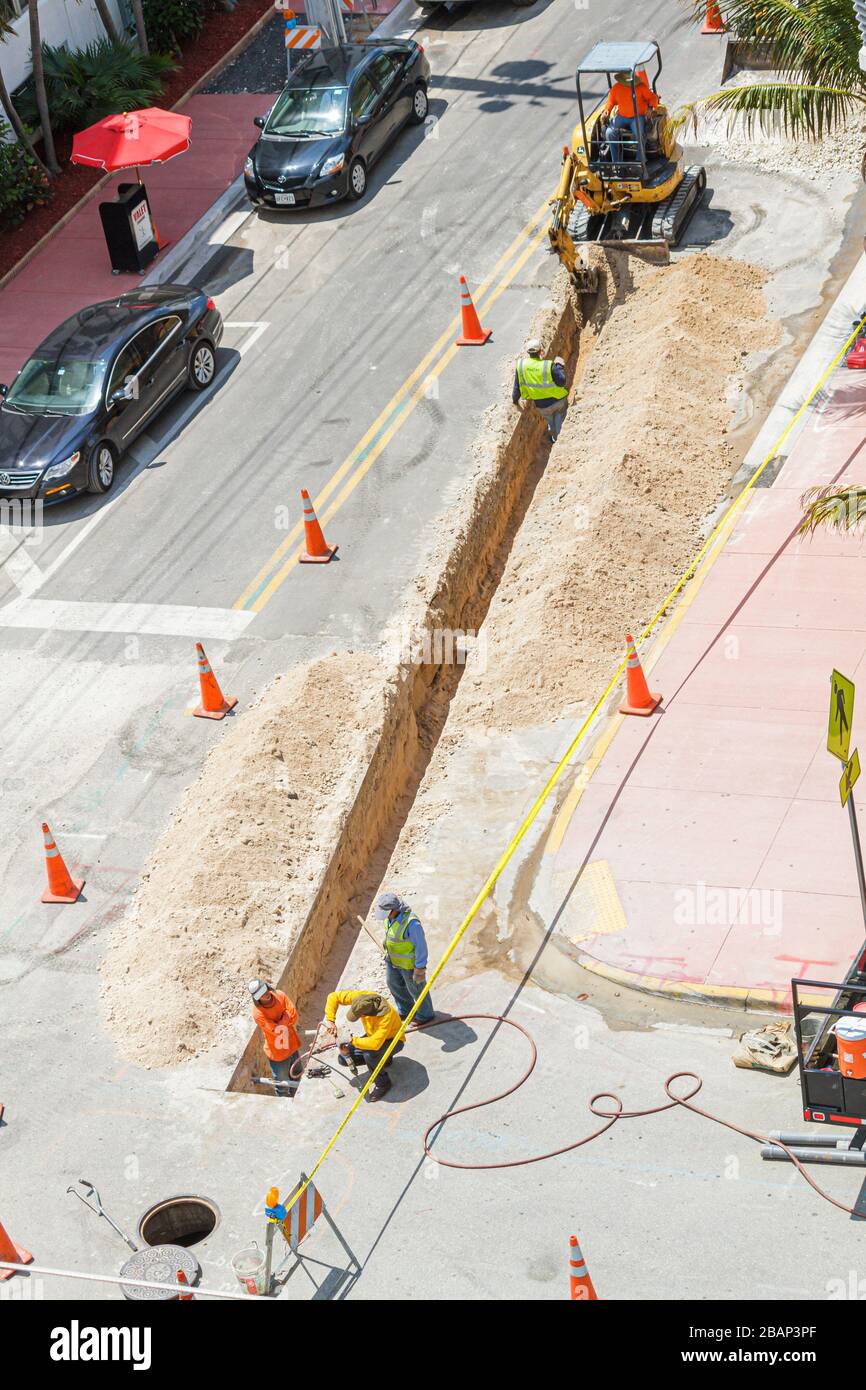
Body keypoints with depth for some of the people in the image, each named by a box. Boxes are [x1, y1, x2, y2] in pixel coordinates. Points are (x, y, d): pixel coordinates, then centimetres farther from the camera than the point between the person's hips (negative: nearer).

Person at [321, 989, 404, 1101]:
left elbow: (375, 1044, -49)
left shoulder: (386, 1016, -41)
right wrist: (330, 1021, -26)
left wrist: (352, 1042, -36)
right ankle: (383, 1060, 15)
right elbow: (334, 997, -15)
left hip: (391, 1040, -7)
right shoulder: (361, 996, -25)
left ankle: (383, 1083, -10)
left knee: (369, 1054, -36)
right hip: (372, 1036, 7)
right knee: (343, 1059, -3)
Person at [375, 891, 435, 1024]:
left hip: (409, 962, -8)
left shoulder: (411, 923, -38)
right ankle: (405, 1011, 50)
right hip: (393, 959, 8)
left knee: (416, 988, 14)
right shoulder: (390, 916, -12)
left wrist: (420, 968, -21)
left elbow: (421, 946, -28)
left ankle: (426, 1015, 39)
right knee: (394, 984, 26)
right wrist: (388, 953, 21)